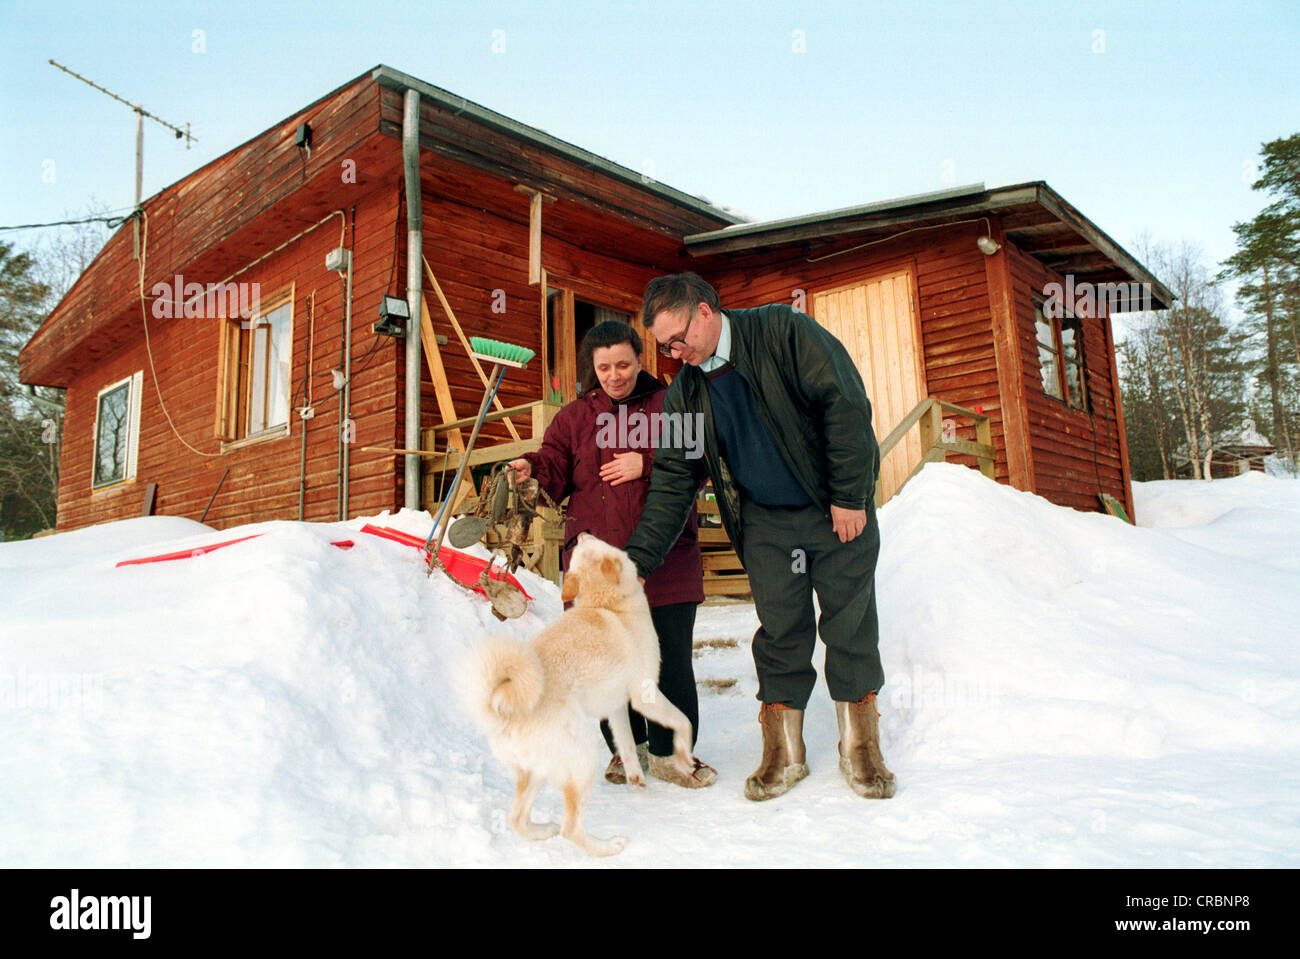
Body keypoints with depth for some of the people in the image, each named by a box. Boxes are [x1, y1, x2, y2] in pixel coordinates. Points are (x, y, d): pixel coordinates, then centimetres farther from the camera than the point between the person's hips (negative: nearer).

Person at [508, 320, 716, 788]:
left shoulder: (669, 406, 8)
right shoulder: (574, 417, 13)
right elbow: (556, 472, 4)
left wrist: (647, 464, -13)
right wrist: (531, 468, -17)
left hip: (665, 560, -1)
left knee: (672, 661, 1)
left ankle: (668, 752, 21)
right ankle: (628, 746, 29)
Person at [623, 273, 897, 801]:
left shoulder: (782, 331, -13)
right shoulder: (685, 391, 0)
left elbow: (845, 404, -17)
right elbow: (672, 481, 1)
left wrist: (850, 495, -18)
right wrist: (638, 560, -5)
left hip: (837, 508, -3)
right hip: (766, 521, 3)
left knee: (850, 624, 3)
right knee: (781, 631, 2)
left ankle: (860, 747, 18)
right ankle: (783, 751, 17)